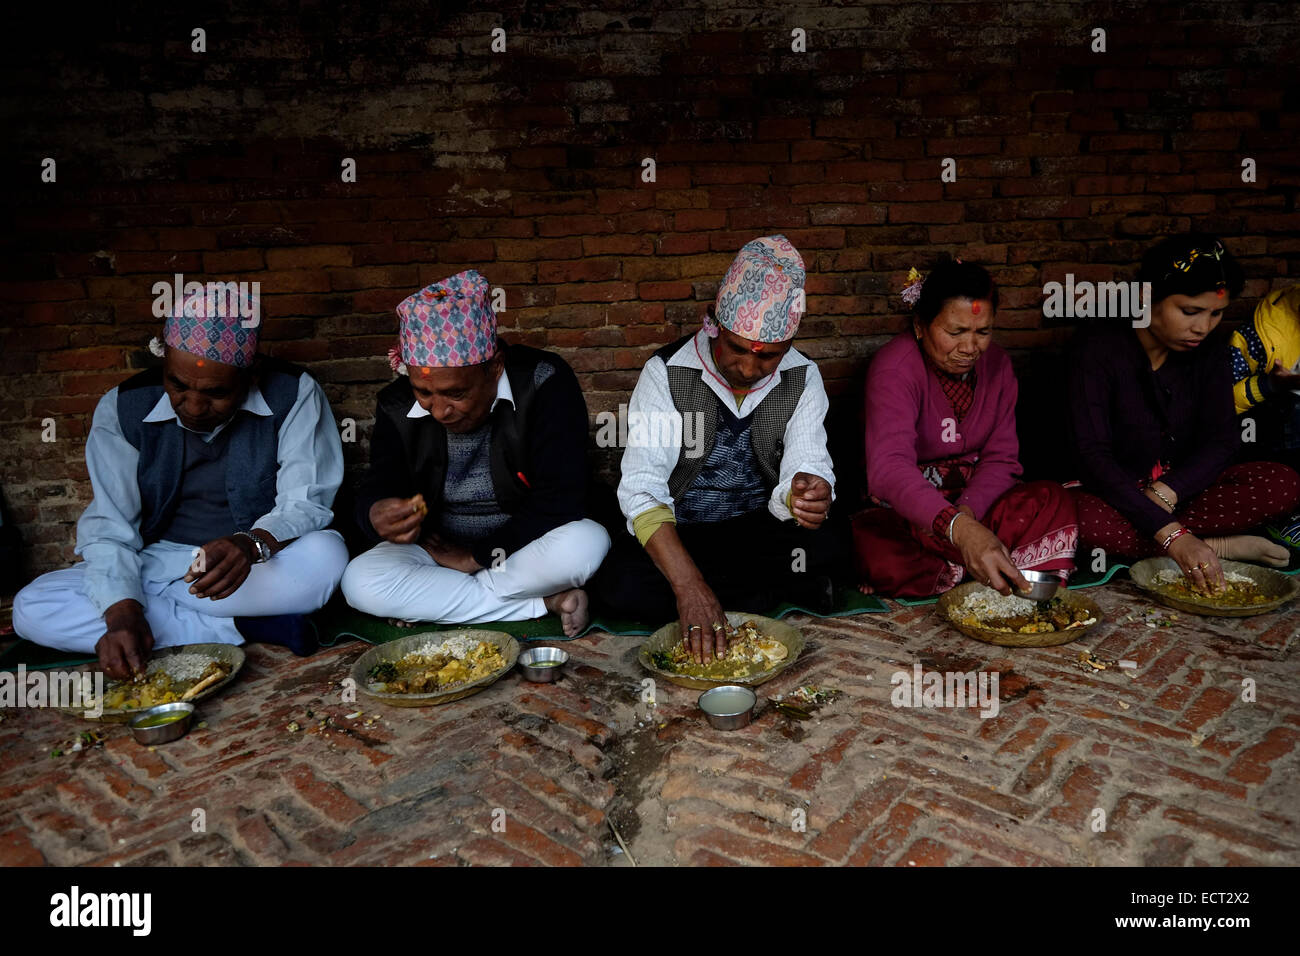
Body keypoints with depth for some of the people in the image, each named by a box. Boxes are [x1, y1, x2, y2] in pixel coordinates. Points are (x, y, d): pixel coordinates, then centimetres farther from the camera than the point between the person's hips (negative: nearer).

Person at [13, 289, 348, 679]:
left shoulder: (293, 395, -14)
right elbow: (109, 529, -10)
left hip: (261, 568, -3)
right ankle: (240, 630, -24)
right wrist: (122, 613, -28)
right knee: (31, 609, -19)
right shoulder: (122, 409, -7)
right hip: (159, 564, 3)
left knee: (327, 555, -34)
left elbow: (306, 504, -15)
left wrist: (252, 544, -37)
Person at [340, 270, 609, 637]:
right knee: (360, 582, -26)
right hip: (436, 549, 4)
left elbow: (562, 500, -23)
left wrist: (476, 557, -18)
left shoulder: (545, 383, -20)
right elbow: (377, 488, -5)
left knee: (587, 543, -34)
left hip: (522, 548, -3)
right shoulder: (397, 405, -6)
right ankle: (547, 602, -20)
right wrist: (376, 514, -32)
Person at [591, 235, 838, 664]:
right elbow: (641, 488, -23)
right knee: (621, 585, -31)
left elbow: (807, 463, -12)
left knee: (817, 547, -32)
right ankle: (775, 593, -14)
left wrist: (810, 492, -41)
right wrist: (687, 584, -37)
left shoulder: (803, 378, -5)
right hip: (675, 534, 0)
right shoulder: (666, 372, -14)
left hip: (759, 531, 1)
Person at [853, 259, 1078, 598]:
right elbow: (889, 469, -37)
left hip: (974, 500, 5)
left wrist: (968, 509, -22)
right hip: (903, 507, -5)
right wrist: (959, 528, -53)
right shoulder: (894, 369, -20)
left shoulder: (996, 364, 2)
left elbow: (1002, 458, 0)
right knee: (878, 554, -37)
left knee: (1054, 500, -21)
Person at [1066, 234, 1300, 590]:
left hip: (1182, 490, 5)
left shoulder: (1210, 352, 2)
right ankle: (1221, 546, -23)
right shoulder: (1098, 349, -16)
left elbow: (1222, 440, -5)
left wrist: (1167, 491, -28)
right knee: (1079, 518, -39)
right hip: (1115, 492, -4)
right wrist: (1172, 535, -34)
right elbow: (1092, 454, -25)